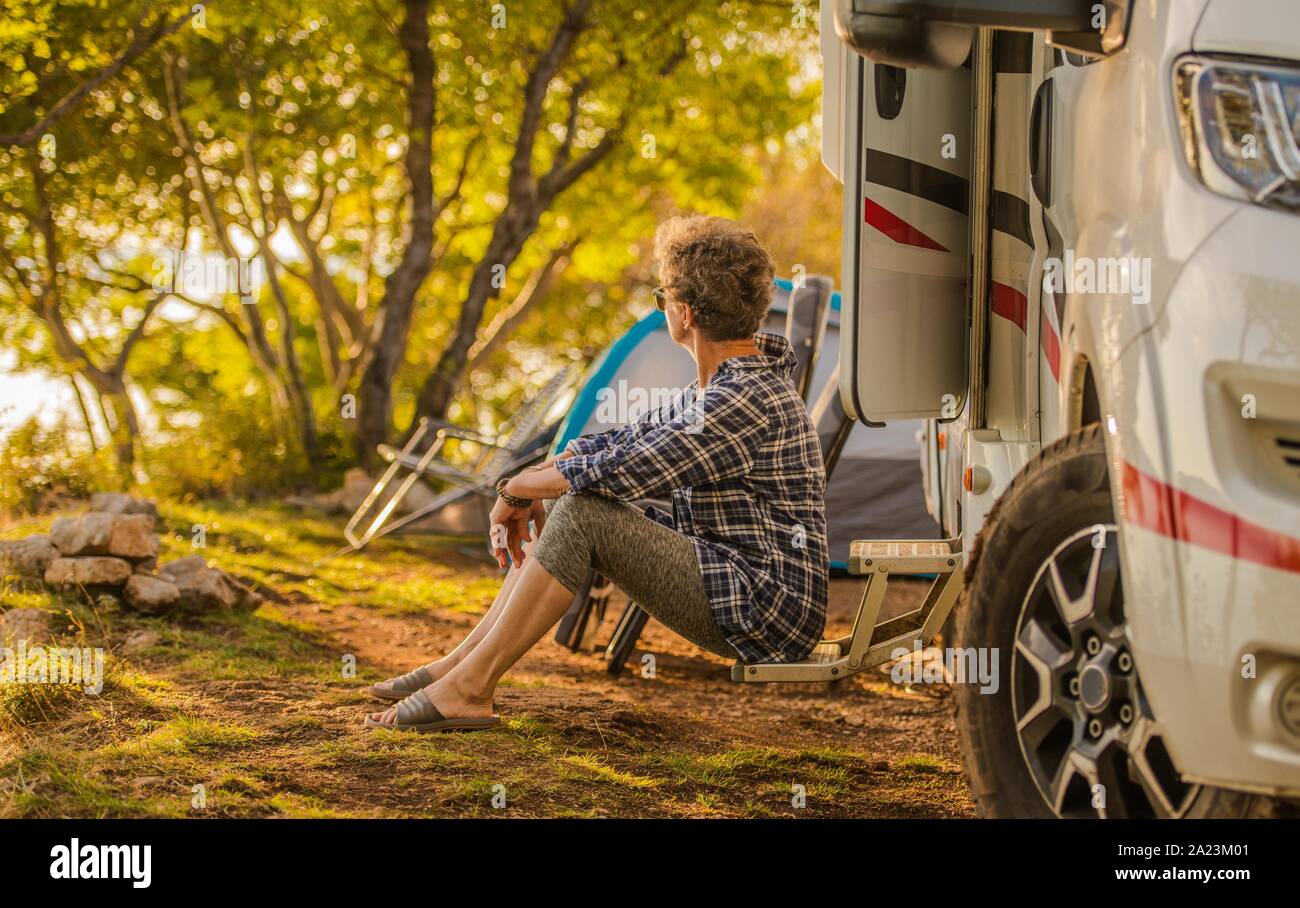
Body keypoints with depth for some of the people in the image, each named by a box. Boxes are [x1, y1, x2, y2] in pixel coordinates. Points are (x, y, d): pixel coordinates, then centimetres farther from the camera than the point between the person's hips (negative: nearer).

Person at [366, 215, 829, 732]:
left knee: (582, 512, -20)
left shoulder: (750, 400, -21)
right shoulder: (720, 386, 12)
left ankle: (470, 687, -16)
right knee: (565, 502, 9)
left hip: (765, 608, -10)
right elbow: (630, 439, 16)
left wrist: (517, 487, -9)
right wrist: (533, 485, 0)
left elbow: (623, 470, -24)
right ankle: (465, 659, 5)